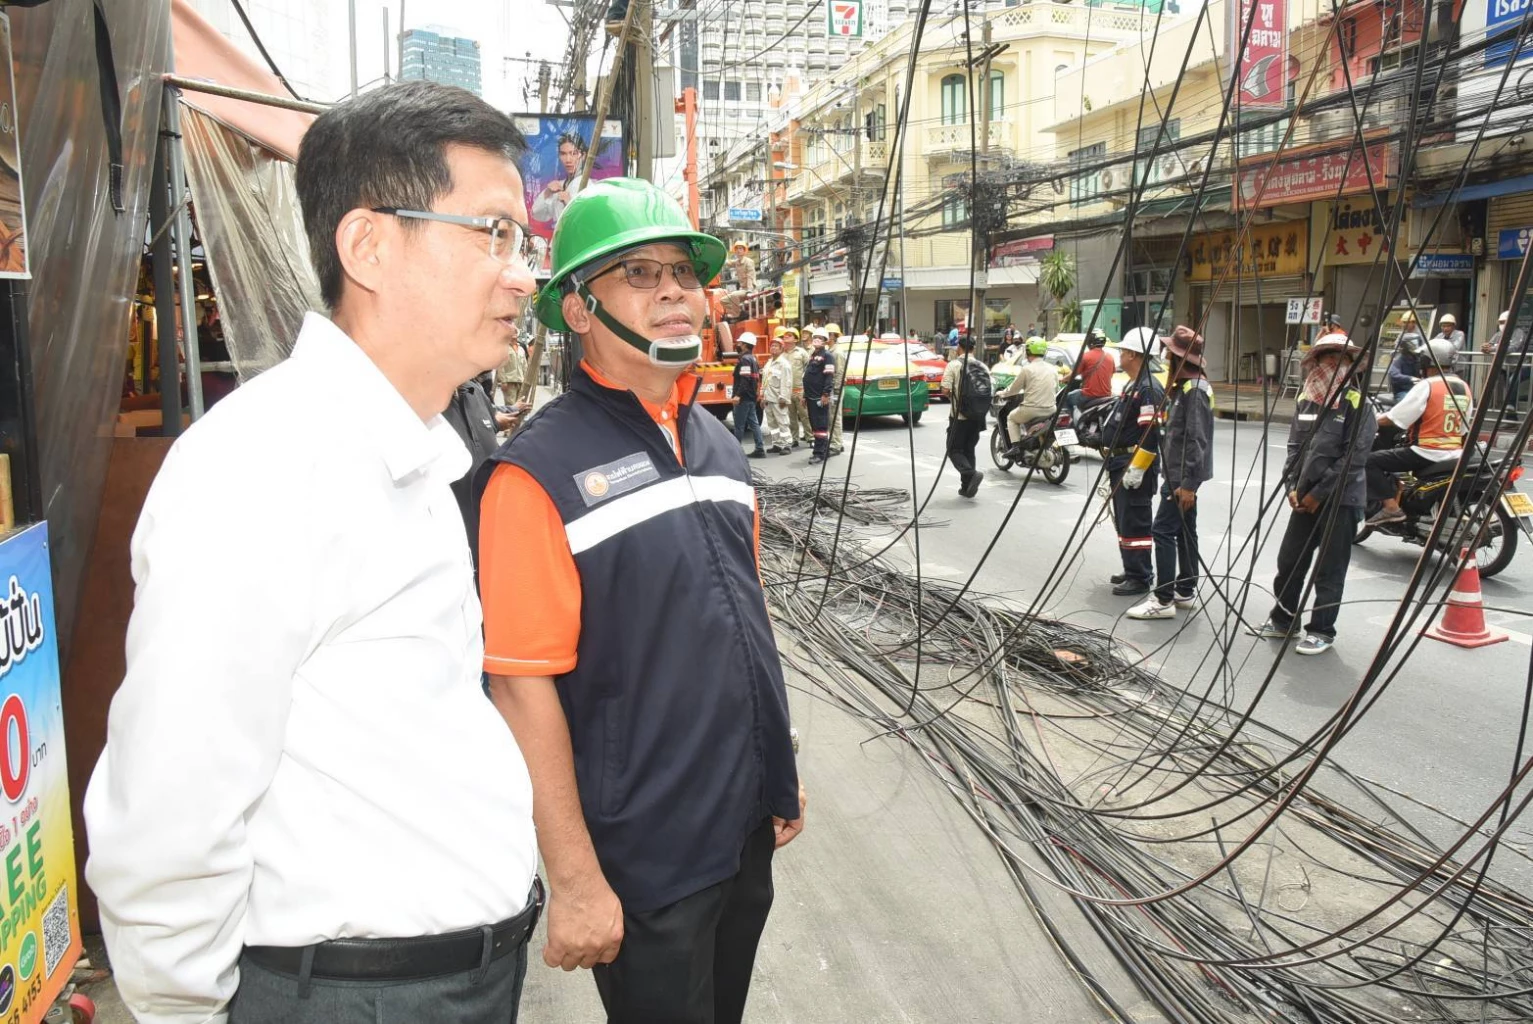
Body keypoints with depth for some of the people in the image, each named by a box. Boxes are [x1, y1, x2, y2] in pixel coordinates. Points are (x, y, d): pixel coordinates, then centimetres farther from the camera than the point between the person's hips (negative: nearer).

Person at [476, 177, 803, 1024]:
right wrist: (574, 880, -17)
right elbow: (521, 685, -19)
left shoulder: (719, 445, 6)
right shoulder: (541, 473, -17)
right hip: (642, 856, -7)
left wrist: (781, 776, 16)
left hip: (749, 828, 7)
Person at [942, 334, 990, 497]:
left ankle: (971, 473, -22)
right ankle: (967, 487, 13)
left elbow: (945, 390, -14)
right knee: (969, 449, 15)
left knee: (954, 449, 2)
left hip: (959, 416, -5)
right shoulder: (983, 367, 6)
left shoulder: (954, 364, -8)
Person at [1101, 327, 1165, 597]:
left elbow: (1151, 434, -22)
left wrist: (1136, 469, -23)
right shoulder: (1132, 385, 17)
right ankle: (1132, 570, 26)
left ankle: (1140, 578, -3)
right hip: (1121, 464, 11)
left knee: (1134, 522, -8)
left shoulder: (1148, 389, -16)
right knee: (1123, 521, 16)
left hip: (1135, 467, -11)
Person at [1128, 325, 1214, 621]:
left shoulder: (1194, 390, -17)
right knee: (1184, 531, 14)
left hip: (1183, 476, -11)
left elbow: (1197, 440, -22)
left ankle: (1163, 599, -9)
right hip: (1180, 474, 11)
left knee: (1163, 531, -11)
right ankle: (1186, 591, 22)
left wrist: (1188, 483, -24)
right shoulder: (1185, 386, 14)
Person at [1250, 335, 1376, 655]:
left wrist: (1319, 493, -14)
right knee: (1289, 560, 12)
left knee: (1329, 571, 2)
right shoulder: (1306, 398, 9)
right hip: (1305, 498, 6)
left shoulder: (1357, 403, -9)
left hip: (1340, 499, -6)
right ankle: (1282, 620, 27)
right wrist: (1292, 486, 0)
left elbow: (1354, 457, -14)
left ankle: (1321, 631, 13)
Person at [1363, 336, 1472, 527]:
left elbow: (1392, 419, -15)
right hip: (1455, 454, 8)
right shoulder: (1464, 388, 11)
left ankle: (1391, 506, -17)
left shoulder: (1427, 386, -12)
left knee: (1372, 461, -6)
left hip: (1428, 453, -8)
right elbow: (1462, 428, 17)